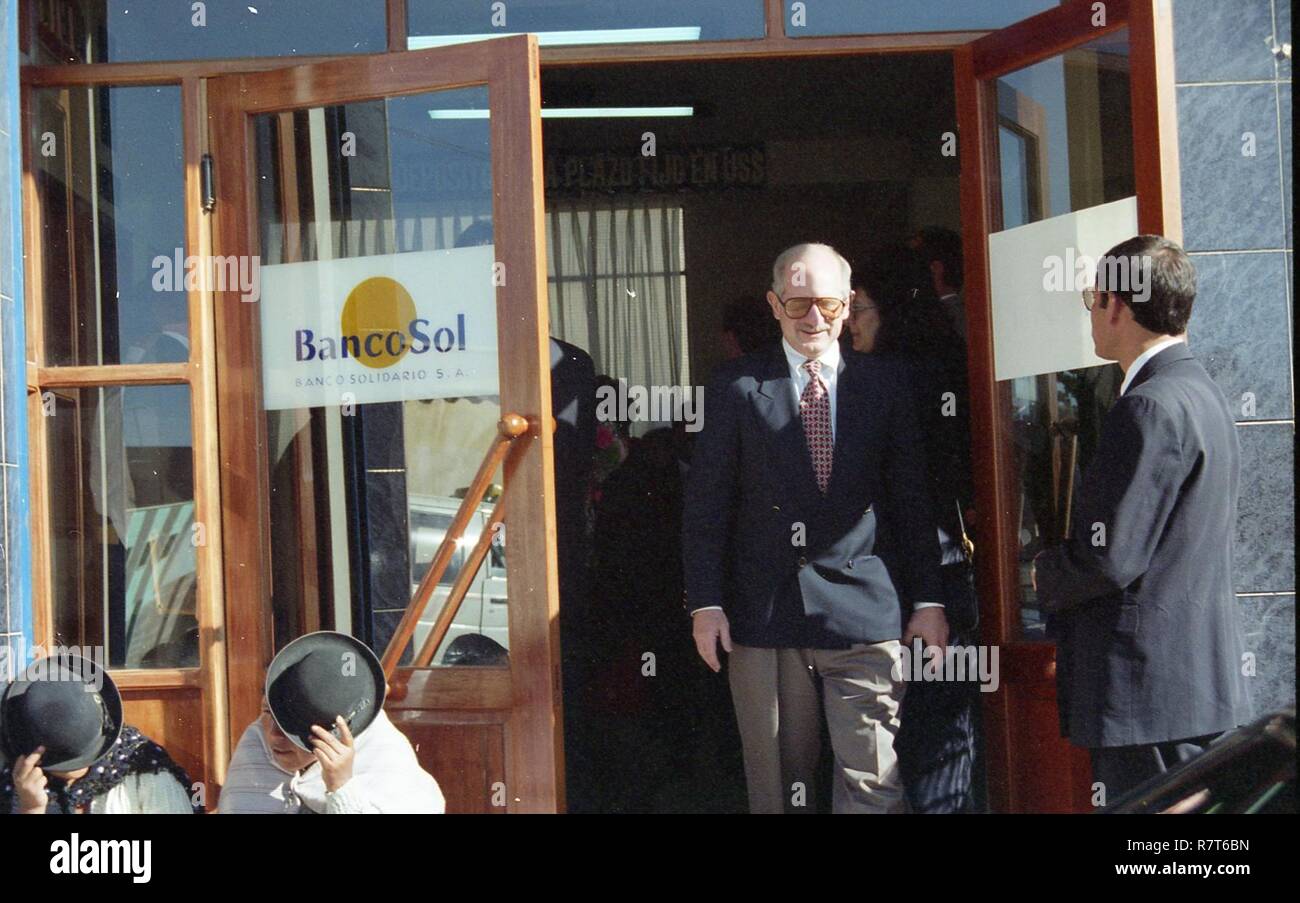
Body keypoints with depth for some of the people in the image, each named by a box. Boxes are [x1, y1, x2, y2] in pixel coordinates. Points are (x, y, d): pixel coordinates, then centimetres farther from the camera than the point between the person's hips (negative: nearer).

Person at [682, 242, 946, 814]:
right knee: (777, 782, 7)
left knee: (871, 782, -4)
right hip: (763, 612, 0)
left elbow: (913, 501, 10)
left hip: (864, 610, 0)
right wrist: (706, 603, -3)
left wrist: (927, 599, 7)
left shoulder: (885, 384, 8)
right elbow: (705, 504, 4)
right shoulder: (737, 386, 4)